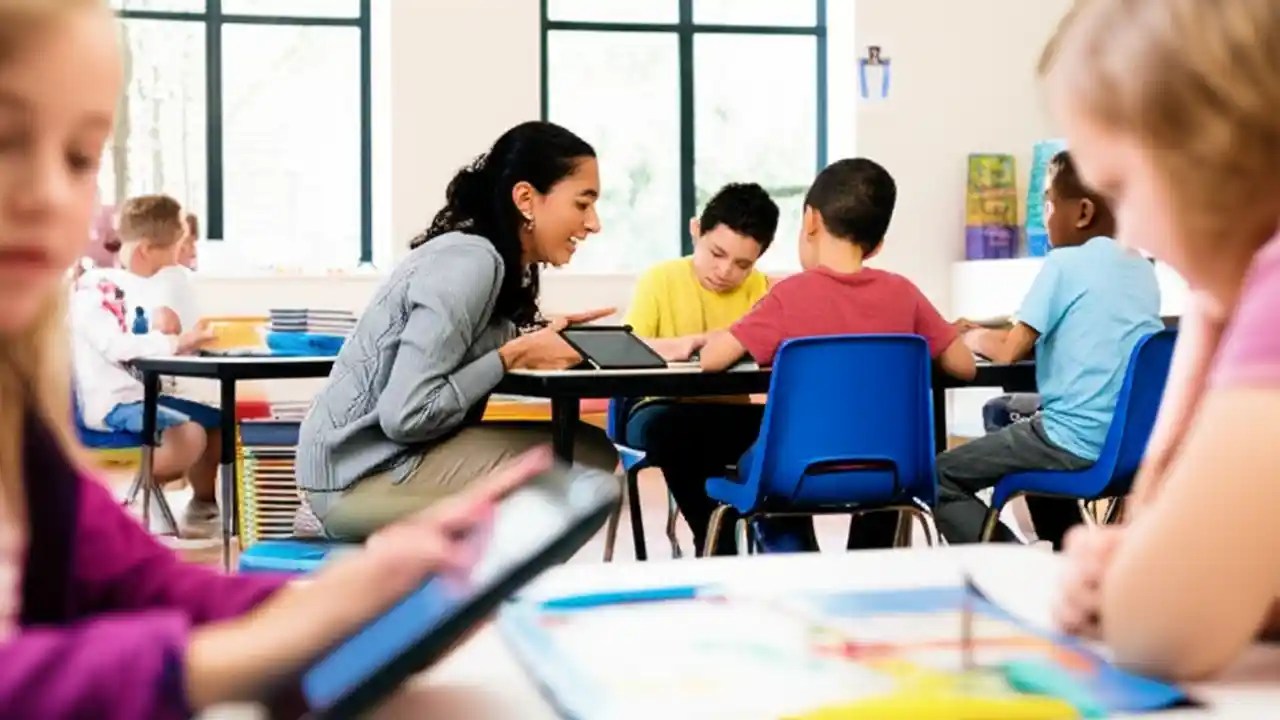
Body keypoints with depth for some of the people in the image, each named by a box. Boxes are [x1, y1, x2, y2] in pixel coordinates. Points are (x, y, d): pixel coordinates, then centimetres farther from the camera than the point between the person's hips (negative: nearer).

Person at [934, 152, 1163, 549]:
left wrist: (974, 337, 11)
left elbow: (1010, 351, -11)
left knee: (941, 477, 5)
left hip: (1079, 444, -8)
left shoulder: (1065, 263, -12)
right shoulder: (1143, 269, 11)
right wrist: (990, 330, 23)